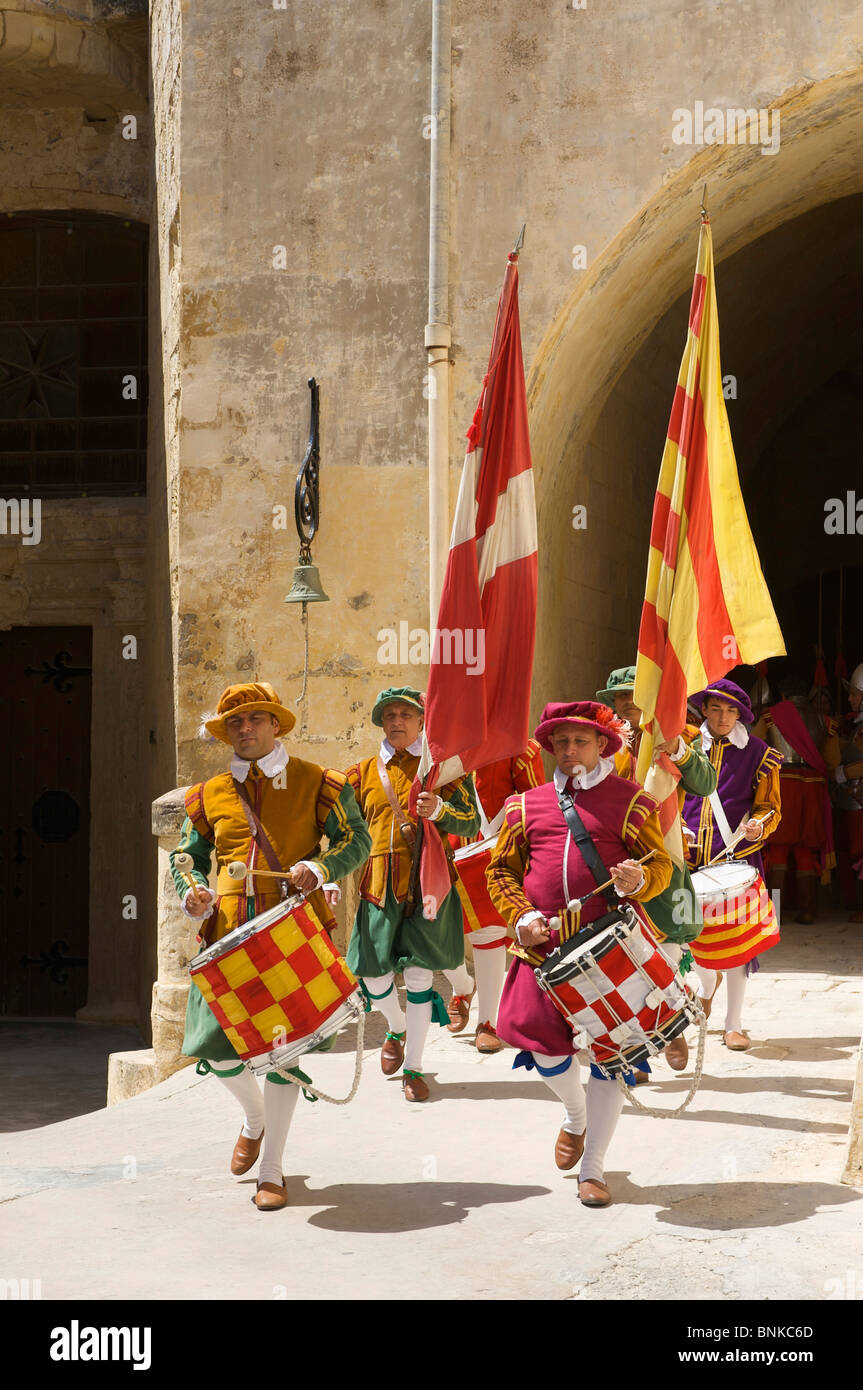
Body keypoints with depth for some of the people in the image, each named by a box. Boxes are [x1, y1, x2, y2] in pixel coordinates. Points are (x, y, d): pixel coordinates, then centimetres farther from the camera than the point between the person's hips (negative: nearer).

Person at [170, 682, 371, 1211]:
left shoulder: (316, 783, 5)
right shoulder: (211, 795, 13)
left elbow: (357, 838, 5)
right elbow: (188, 854, 21)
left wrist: (320, 867, -14)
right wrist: (193, 892, 0)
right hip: (229, 930, 3)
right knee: (215, 1045, -2)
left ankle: (272, 1171, 8)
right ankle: (256, 1118, 32)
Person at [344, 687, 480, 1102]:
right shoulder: (364, 771, 14)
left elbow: (471, 821, -3)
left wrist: (440, 811, -24)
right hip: (379, 883, 3)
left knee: (419, 974, -6)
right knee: (374, 976, 1)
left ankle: (413, 1068, 7)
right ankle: (397, 1029, 35)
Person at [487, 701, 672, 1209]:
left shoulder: (630, 801, 5)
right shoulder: (527, 804, 12)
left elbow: (662, 865, 4)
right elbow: (502, 869, 16)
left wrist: (639, 880, -18)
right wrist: (520, 916, 0)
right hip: (546, 944, 2)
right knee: (541, 1037, -2)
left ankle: (593, 1168, 10)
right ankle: (575, 1116, 33)